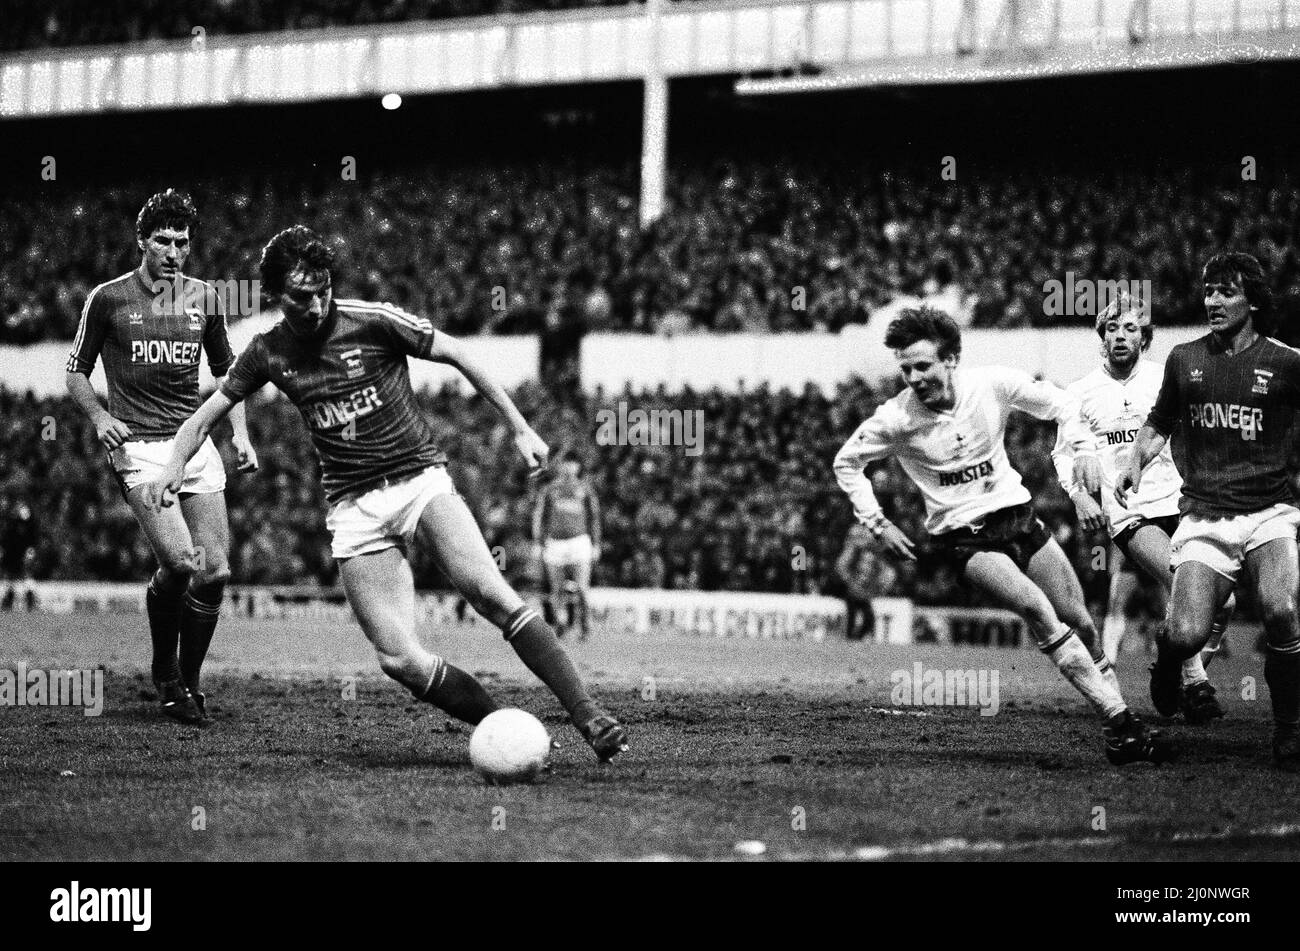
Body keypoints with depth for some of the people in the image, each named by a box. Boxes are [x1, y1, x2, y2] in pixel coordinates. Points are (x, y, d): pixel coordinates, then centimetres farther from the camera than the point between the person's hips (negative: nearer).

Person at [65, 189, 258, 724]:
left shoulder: (204, 298, 11)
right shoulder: (108, 299, 0)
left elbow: (225, 370, 22)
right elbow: (76, 373, 8)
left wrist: (240, 433, 11)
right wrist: (99, 416, -10)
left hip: (196, 444, 4)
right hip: (139, 448, -4)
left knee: (215, 570, -5)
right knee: (179, 562, -20)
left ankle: (189, 681, 14)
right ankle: (164, 671, 5)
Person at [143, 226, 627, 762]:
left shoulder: (374, 322, -6)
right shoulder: (268, 352, 4)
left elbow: (458, 356, 3)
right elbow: (210, 412, 16)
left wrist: (519, 428, 1)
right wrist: (174, 465, -3)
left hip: (420, 480, -2)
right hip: (352, 509, 3)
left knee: (491, 594, -27)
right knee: (400, 662, -15)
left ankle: (590, 720, -26)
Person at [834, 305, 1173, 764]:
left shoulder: (992, 385, -9)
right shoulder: (896, 419, -14)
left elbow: (1059, 403, 5)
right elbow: (847, 462, 2)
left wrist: (1083, 445, -11)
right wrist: (879, 525, -4)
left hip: (1017, 515, 4)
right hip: (962, 537, -4)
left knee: (1080, 623, 2)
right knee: (1035, 607, -26)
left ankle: (1122, 727, 18)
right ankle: (1118, 720, -26)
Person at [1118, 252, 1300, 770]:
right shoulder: (1184, 360, 11)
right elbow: (1159, 422, 25)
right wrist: (1136, 462, 9)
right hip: (1203, 519, 2)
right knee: (1187, 634, -17)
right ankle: (1167, 659, 24)